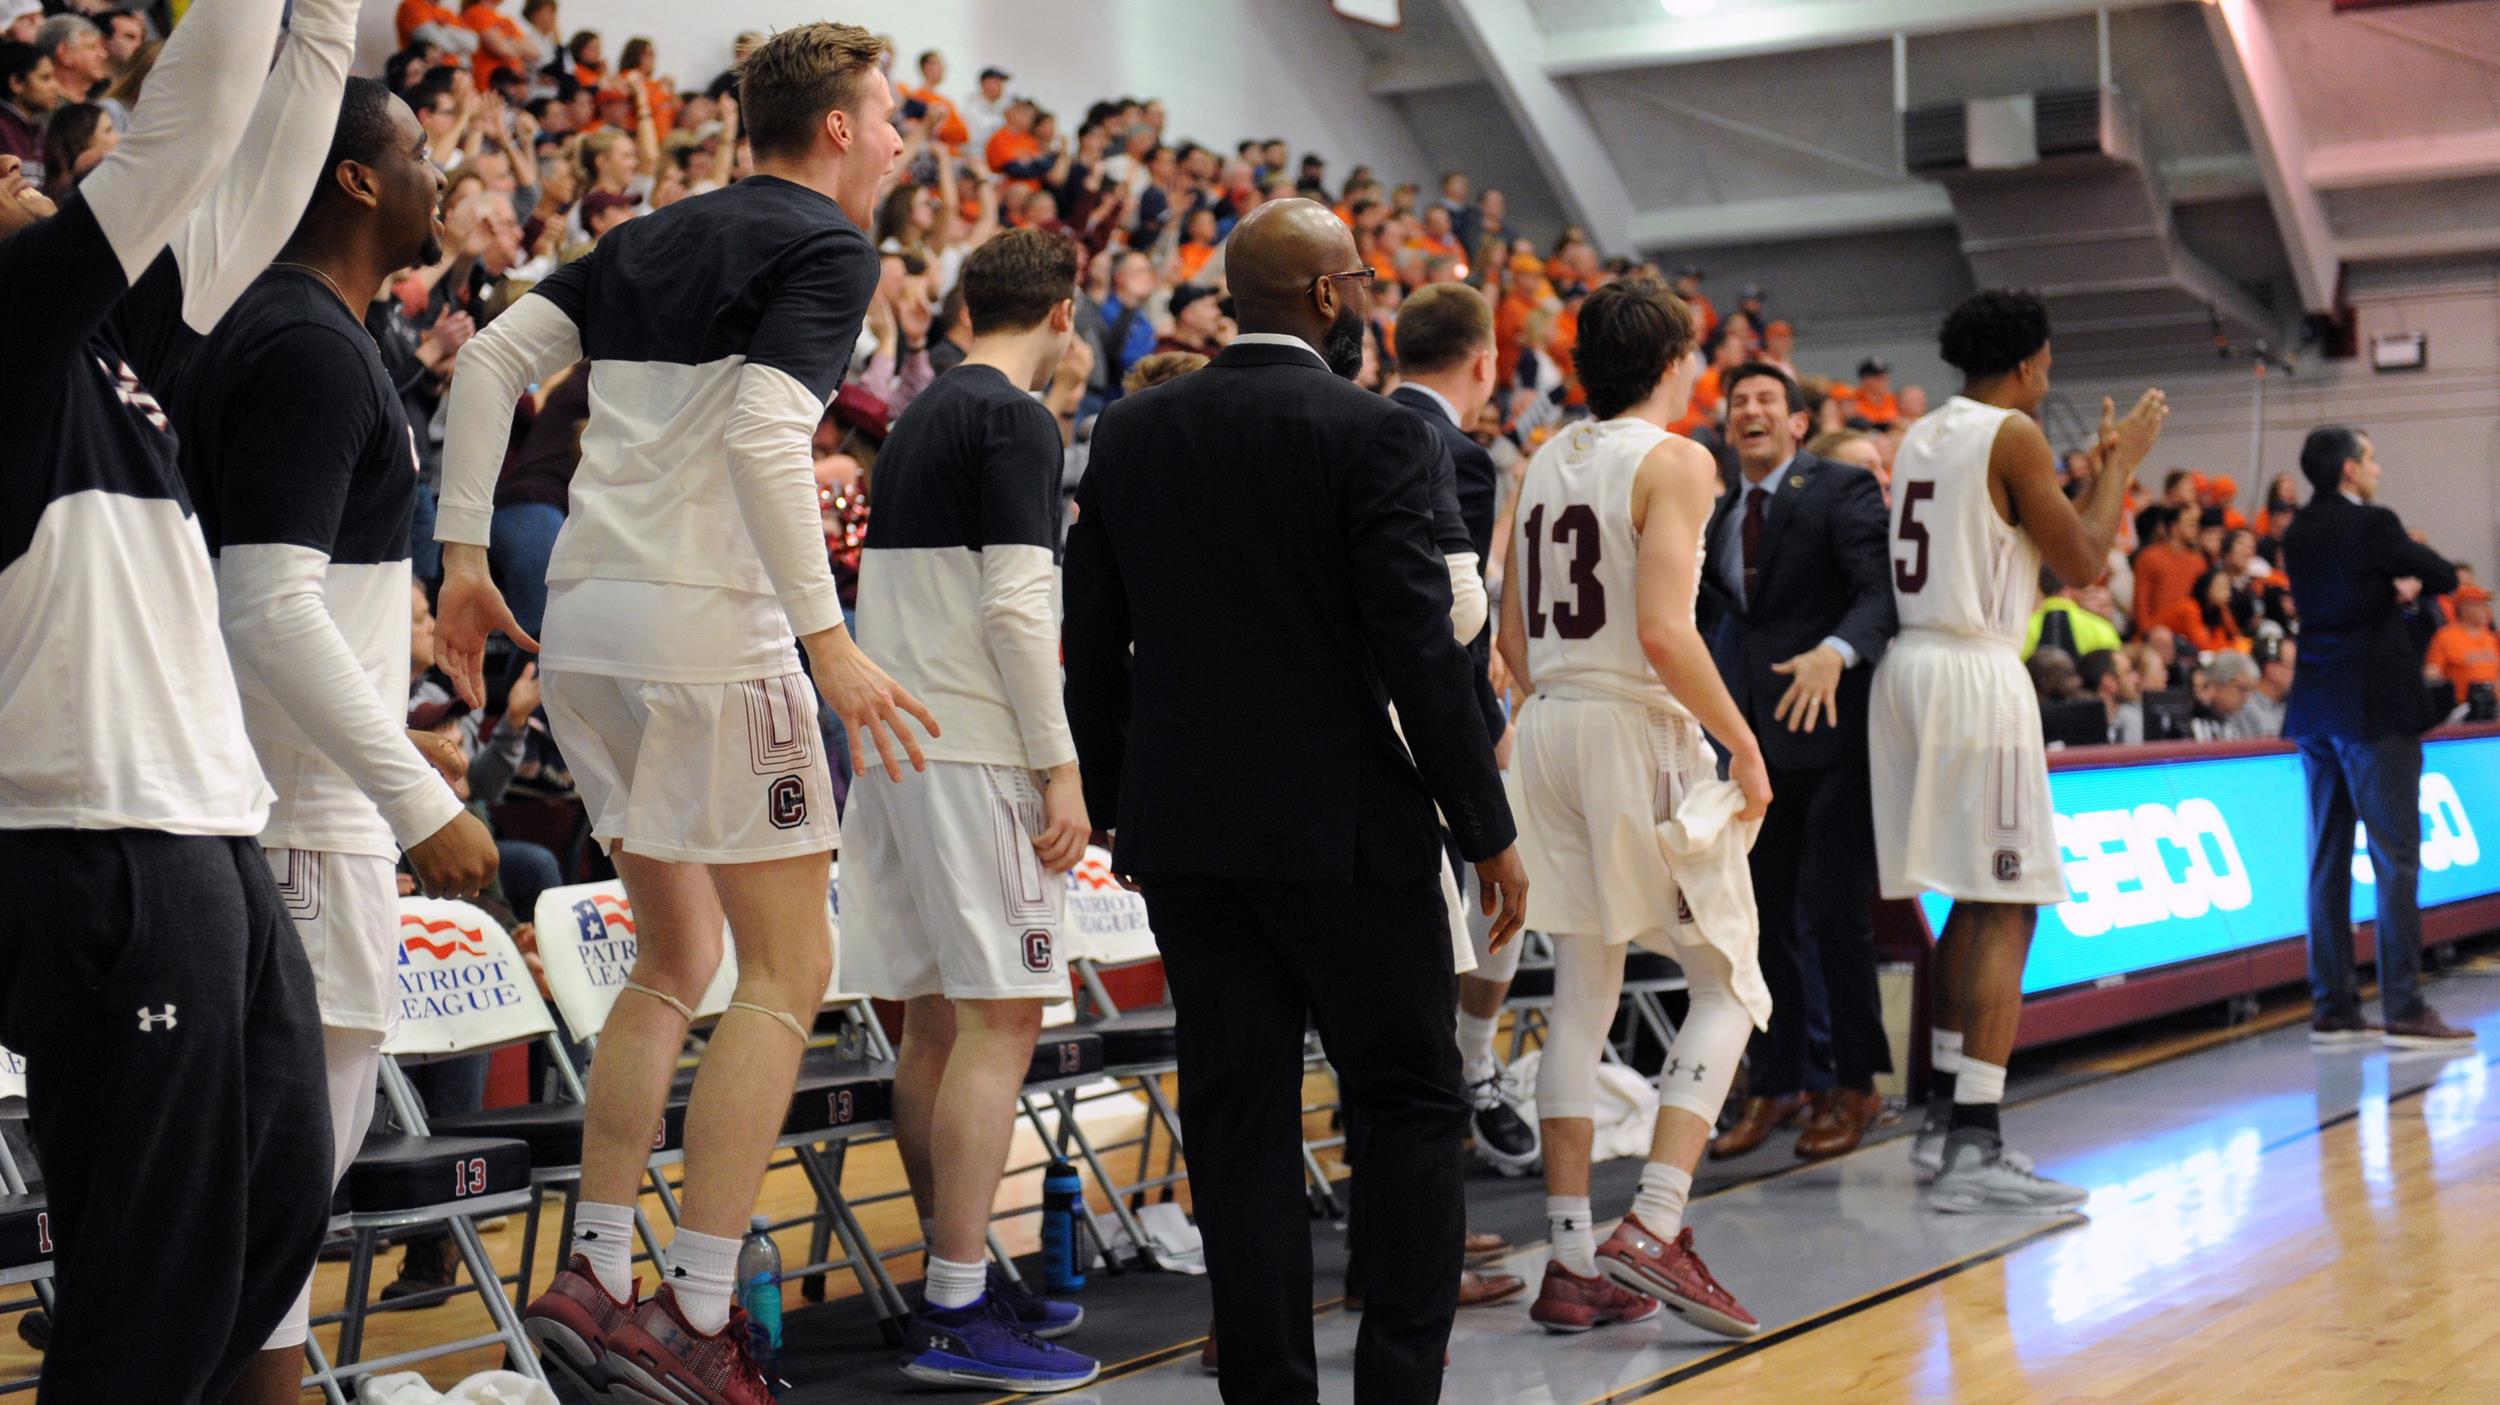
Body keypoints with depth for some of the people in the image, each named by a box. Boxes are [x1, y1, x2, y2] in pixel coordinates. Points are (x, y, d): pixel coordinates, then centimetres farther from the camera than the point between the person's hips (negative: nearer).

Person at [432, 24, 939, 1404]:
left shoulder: (654, 237, 18)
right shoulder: (828, 246, -4)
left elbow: (492, 357, 12)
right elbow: (760, 435, -19)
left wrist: (464, 551, 12)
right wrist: (829, 638, -21)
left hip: (585, 622, 8)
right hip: (707, 627, -8)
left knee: (675, 959, 18)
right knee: (788, 972, -1)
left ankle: (593, 1278, 16)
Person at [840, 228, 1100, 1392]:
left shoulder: (920, 416, 18)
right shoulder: (1016, 421, -9)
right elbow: (1016, 602, -17)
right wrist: (1060, 765, -15)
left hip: (897, 739, 9)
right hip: (977, 750, -9)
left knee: (937, 1019, 12)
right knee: (1002, 1018, -8)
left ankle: (959, 1274, 20)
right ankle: (957, 1313, -9)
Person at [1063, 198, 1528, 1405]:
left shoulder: (1130, 433, 6)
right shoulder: (1373, 435, -10)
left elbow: (1092, 642, 9)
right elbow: (1420, 649, -14)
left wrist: (1117, 806, 18)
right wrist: (1487, 829, -7)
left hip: (1182, 827, 5)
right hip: (1341, 824, -5)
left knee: (1239, 1115, 9)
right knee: (1409, 1103, 7)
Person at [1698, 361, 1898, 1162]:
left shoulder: (1842, 492, -5)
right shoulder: (1719, 516, 16)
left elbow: (1884, 591, -17)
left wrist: (1835, 651, -35)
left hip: (1831, 730, -6)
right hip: (1755, 736, 6)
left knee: (1838, 914, -3)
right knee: (1761, 914, 9)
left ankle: (1854, 1086, 10)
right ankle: (1775, 1083, 19)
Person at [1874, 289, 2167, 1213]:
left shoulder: (1923, 436, 16)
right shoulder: (2014, 436, -8)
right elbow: (2083, 563, -4)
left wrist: (2091, 471, 29)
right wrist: (2120, 464, 8)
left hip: (1911, 664, 9)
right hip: (1977, 674, -9)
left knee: (1971, 904, 17)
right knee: (2006, 912, -6)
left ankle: (1945, 1120, 21)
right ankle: (1974, 1153, -10)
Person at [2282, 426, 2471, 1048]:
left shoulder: (2297, 534, 10)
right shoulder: (2372, 525, -11)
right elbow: (2444, 577, -3)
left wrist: (2397, 584, 5)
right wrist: (2414, 578, 15)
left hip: (2316, 711, 8)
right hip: (2375, 708, -8)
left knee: (2327, 861, 7)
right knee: (2396, 858, -6)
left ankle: (2333, 1009, 9)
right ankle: (2404, 1011, -7)